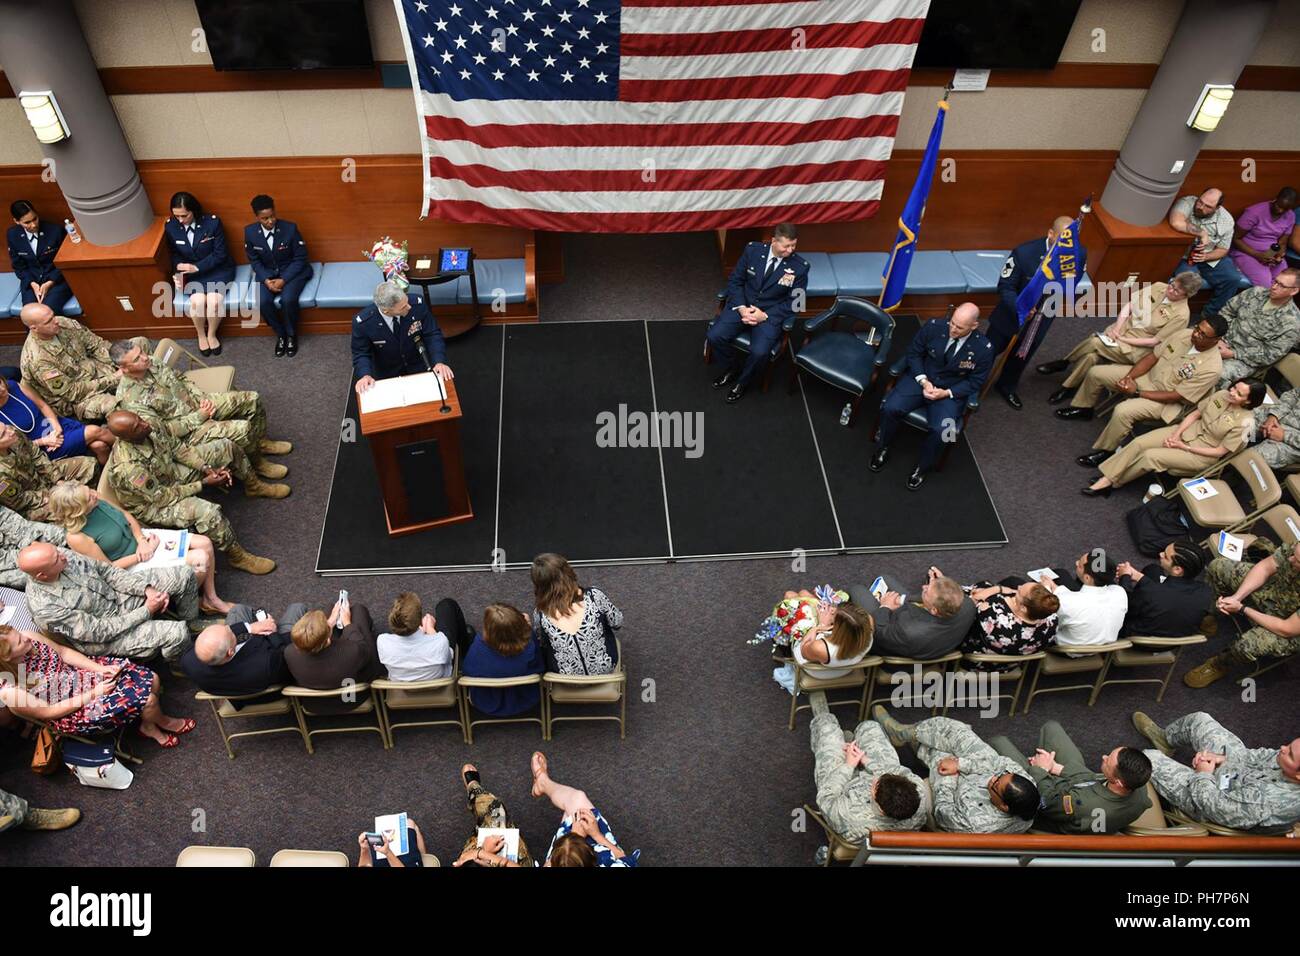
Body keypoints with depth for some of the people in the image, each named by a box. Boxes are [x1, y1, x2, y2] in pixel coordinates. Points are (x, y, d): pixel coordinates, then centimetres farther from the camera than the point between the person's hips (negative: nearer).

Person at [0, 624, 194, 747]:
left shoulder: (26, 638, -17)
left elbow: (64, 652, -2)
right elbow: (50, 712, -17)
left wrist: (100, 669, -12)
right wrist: (94, 693, -17)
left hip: (79, 674, 6)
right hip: (72, 711, -5)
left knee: (151, 680, -4)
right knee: (148, 700, -16)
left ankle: (149, 727, 26)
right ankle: (163, 722, 21)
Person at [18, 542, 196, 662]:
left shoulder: (61, 555, -12)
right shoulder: (46, 609, -29)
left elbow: (106, 571, -1)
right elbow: (99, 632, -23)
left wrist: (147, 589, -12)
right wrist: (147, 611, -19)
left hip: (119, 595, 7)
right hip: (106, 635, -7)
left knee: (185, 574, -7)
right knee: (176, 634, -26)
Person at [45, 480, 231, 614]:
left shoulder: (95, 501, -10)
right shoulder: (76, 537, -27)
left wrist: (141, 539, -9)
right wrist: (141, 555, -16)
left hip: (140, 538, 8)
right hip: (133, 565, -7)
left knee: (205, 543, -4)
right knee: (200, 560, -21)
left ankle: (212, 598, 13)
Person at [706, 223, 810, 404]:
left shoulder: (800, 267, -11)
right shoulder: (752, 250, -5)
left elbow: (794, 303, -5)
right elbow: (735, 281, 3)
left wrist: (765, 315, -16)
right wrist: (741, 308, -13)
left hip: (771, 314, -3)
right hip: (742, 305, 3)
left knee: (759, 352, -28)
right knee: (715, 336, -19)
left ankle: (742, 381, 4)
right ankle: (731, 368, 12)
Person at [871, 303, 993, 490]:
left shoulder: (984, 349, -16)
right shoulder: (934, 326, -13)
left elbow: (974, 382, -4)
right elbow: (914, 353, 0)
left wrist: (946, 393, -18)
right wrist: (924, 381, -13)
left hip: (951, 391, -2)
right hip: (921, 378, 2)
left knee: (941, 430, -28)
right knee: (890, 408, -24)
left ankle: (922, 467, 1)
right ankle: (882, 448, 5)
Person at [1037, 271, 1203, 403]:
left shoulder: (1181, 315, -14)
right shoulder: (1158, 287, 0)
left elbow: (1155, 341, -14)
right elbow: (1129, 305, 3)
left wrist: (1123, 339, -16)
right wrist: (1116, 328, -12)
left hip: (1137, 349, -4)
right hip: (1121, 330, 4)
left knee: (1094, 343, -27)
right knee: (1092, 356, -25)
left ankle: (1064, 362, -3)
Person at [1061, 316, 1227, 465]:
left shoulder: (1212, 368, -27)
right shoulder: (1186, 334, -10)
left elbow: (1176, 396, -24)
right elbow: (1152, 357, -1)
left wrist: (1137, 393, -22)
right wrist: (1128, 377, -15)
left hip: (1165, 400, -7)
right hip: (1149, 375, 7)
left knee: (1123, 411, -33)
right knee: (1095, 372, 1)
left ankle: (1104, 451, -10)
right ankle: (1083, 409, 27)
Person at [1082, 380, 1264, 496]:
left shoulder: (1245, 423, -20)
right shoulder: (1222, 395, -6)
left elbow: (1219, 452, -16)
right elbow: (1195, 413, 4)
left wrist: (1184, 447, -15)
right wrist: (1176, 434, -10)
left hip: (1202, 455, -6)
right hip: (1190, 431, 6)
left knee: (1151, 456, -25)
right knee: (1139, 443, -17)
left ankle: (1111, 482, -10)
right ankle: (1106, 477, -16)